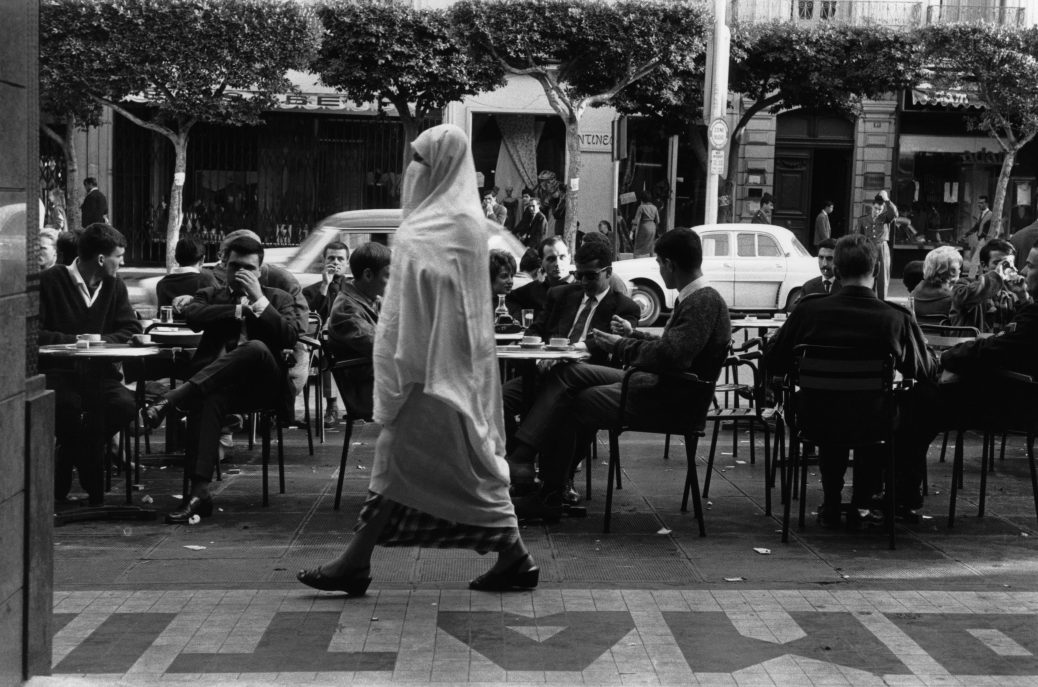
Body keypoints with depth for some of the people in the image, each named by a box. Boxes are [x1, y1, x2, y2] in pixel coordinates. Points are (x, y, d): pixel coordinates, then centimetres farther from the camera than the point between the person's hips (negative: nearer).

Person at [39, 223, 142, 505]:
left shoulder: (114, 285, 11)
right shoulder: (50, 281, -4)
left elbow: (132, 330, 9)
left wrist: (100, 341, -9)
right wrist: (76, 341, -14)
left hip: (99, 371, 4)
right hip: (59, 372, -4)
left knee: (125, 405, -26)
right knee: (68, 405, -35)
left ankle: (71, 457, -3)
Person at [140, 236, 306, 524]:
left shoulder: (278, 299, 19)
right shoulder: (211, 295, 23)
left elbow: (291, 337, -1)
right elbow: (192, 315, -1)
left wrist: (259, 300, -5)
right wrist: (240, 309, -1)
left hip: (262, 386, -1)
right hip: (217, 382, 1)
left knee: (256, 347, -37)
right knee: (206, 400, -37)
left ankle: (172, 398, -43)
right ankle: (199, 492, -41)